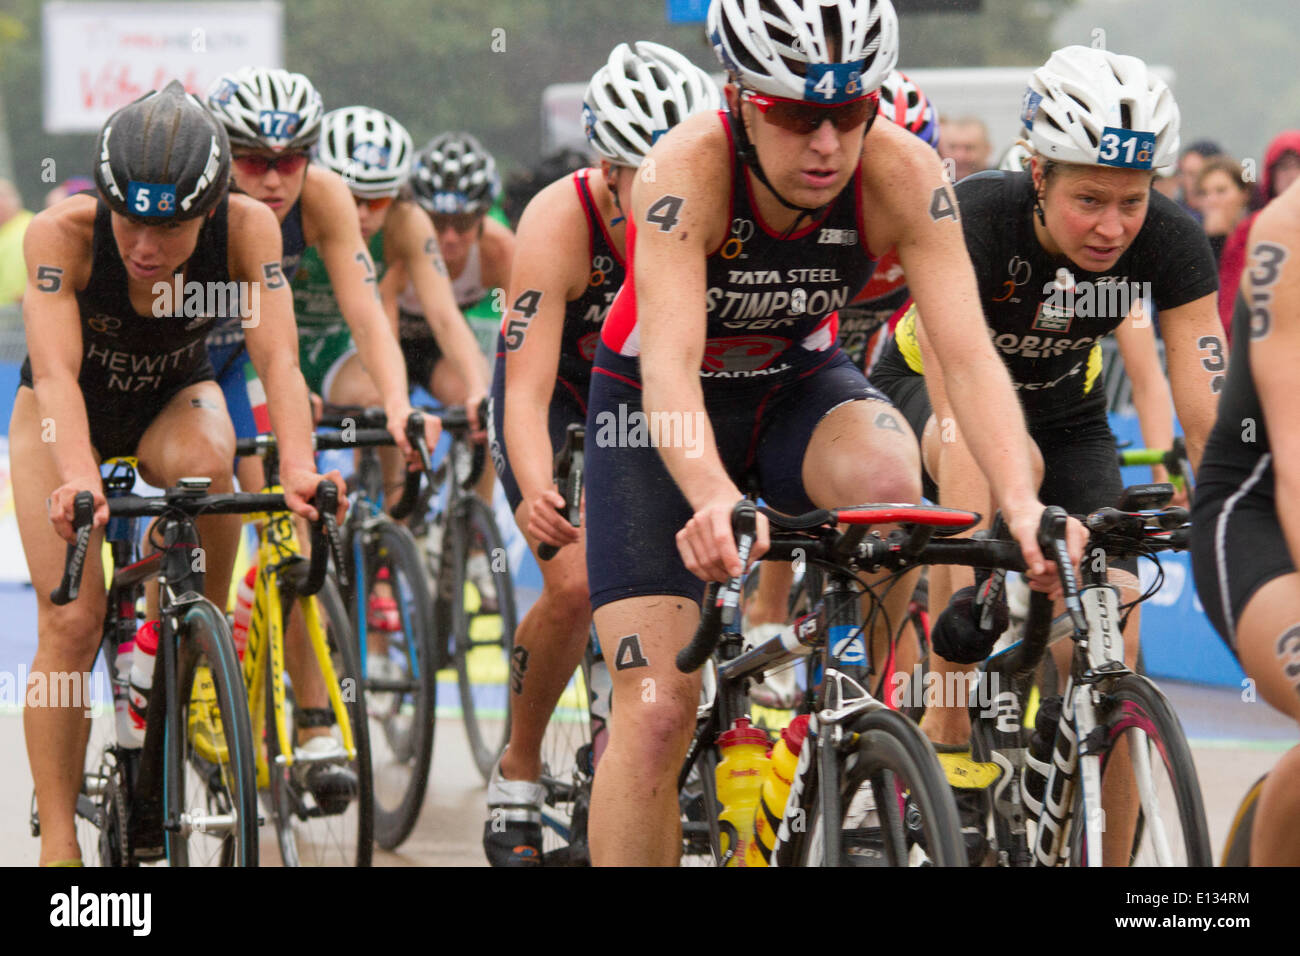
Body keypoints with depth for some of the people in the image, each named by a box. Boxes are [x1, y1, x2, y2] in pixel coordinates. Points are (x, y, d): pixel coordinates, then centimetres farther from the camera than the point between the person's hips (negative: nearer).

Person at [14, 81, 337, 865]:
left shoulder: (246, 228, -30)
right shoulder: (63, 234, -34)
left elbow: (278, 357, -37)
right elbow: (56, 372, -43)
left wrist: (298, 467, -55)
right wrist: (77, 479, -61)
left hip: (176, 397, 1)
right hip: (70, 414, -1)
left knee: (203, 463, -36)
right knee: (71, 624, -15)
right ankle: (58, 841, -7)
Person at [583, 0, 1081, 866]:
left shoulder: (902, 175, -25)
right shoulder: (689, 169, -32)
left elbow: (968, 350, -32)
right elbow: (668, 363, -43)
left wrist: (1021, 501, -49)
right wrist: (714, 499, -62)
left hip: (799, 387, 2)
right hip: (651, 407, -2)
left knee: (886, 479, -34)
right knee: (658, 707, -14)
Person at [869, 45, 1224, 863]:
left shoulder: (1171, 245, -27)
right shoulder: (973, 221, -37)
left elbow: (1211, 423, -29)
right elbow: (963, 414, -45)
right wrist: (973, 581, -54)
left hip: (1064, 411, 3)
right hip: (928, 389, -3)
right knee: (992, 458, -38)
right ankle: (950, 747, -29)